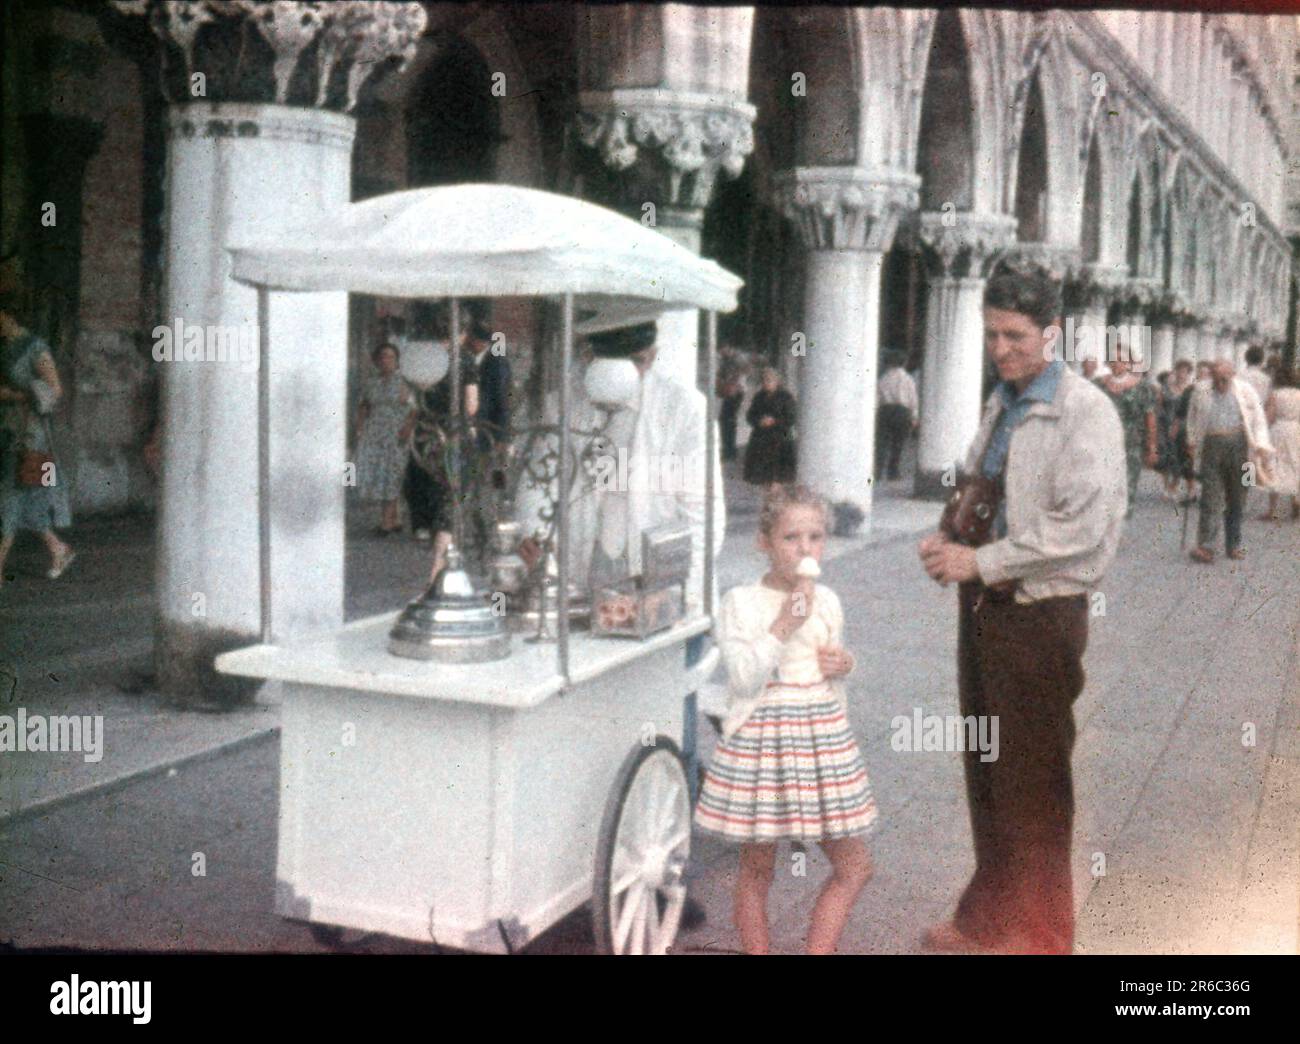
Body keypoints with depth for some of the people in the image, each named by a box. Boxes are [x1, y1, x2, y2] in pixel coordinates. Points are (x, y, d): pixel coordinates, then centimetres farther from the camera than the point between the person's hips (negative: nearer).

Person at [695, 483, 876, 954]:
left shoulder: (826, 600, 8)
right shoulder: (741, 603, -8)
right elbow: (744, 678, -15)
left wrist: (844, 665, 0)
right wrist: (783, 626, -20)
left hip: (823, 737, 5)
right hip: (761, 737, -5)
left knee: (853, 865, 7)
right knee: (756, 867, 6)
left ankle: (819, 948, 19)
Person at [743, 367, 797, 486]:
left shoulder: (785, 397, -2)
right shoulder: (759, 397, 11)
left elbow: (791, 418, -6)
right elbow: (750, 416, 10)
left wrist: (775, 421, -18)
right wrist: (759, 422, -10)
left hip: (780, 439, -4)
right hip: (760, 439, 4)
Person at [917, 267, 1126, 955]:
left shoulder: (1085, 412, -13)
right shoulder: (1000, 403, 11)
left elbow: (1083, 524, -21)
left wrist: (980, 562, -20)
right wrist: (947, 540, 1)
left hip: (1040, 613, -8)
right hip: (984, 606, 8)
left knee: (1033, 781, 3)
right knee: (985, 771, 17)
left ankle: (1038, 932, 19)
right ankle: (989, 916, 33)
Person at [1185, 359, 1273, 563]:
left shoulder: (1245, 391, 3)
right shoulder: (1201, 392, 6)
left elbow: (1259, 418, 5)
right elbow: (1192, 418, 17)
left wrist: (1261, 445, -6)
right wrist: (1192, 442, 9)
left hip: (1238, 446, 1)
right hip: (1212, 445, 0)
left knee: (1237, 500, 8)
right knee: (1210, 497, -9)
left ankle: (1234, 545, 18)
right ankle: (1205, 546, -11)